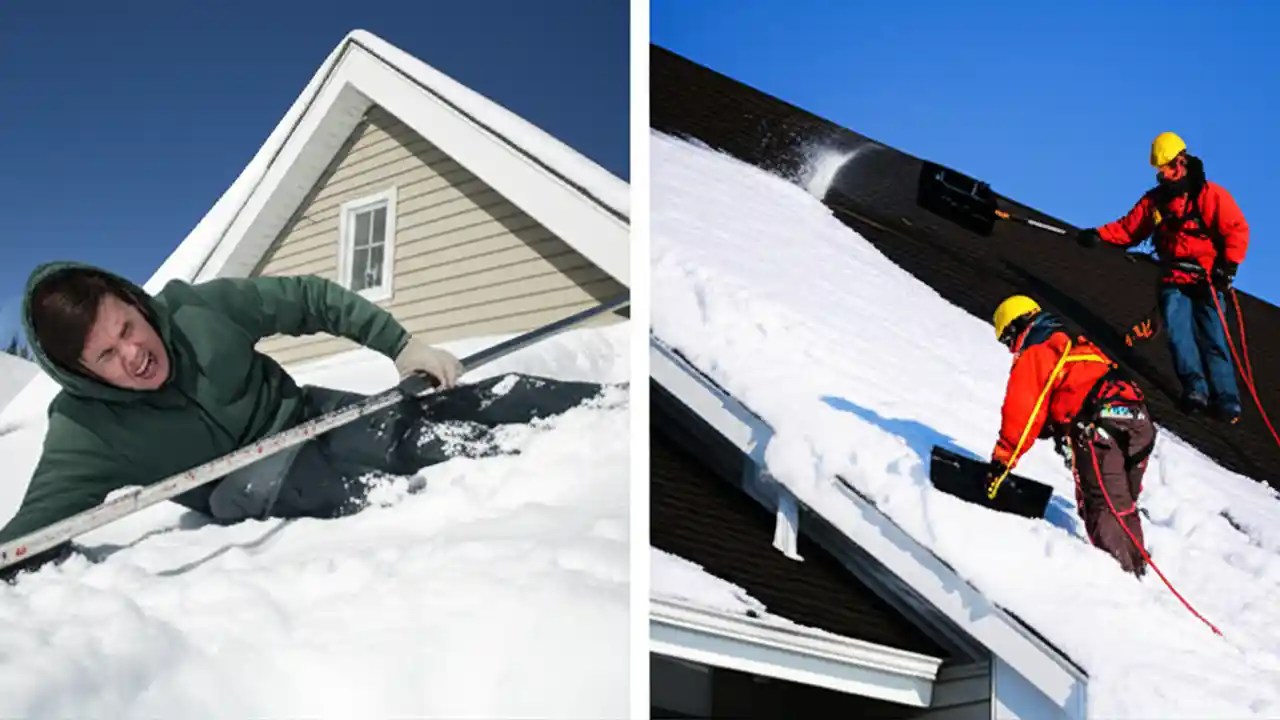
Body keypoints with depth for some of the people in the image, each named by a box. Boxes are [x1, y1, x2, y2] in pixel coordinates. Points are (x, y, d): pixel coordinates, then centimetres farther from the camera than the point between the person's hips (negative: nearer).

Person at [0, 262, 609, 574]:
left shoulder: (193, 308, -15)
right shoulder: (85, 433, -20)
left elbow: (311, 300, -5)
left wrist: (399, 343, -9)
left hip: (310, 414, 4)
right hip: (247, 483, -3)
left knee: (461, 406, -10)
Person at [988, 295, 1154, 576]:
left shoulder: (1032, 355, 8)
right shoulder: (1078, 345, 35)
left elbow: (1020, 413, 0)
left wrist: (1001, 461, 1)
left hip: (1097, 425, -8)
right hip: (1140, 420, 8)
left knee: (1101, 506, -10)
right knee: (1124, 505, 17)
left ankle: (1120, 572, -22)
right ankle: (1137, 568, 15)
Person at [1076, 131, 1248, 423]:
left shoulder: (1210, 195, -5)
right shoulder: (1155, 199, 11)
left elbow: (1237, 230, -6)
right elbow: (1128, 228, 14)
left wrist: (1228, 265, -14)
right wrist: (1099, 235, -2)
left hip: (1207, 280, -4)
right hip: (1174, 281, 4)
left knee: (1213, 339, -9)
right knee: (1179, 334, -17)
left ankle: (1226, 400, -9)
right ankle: (1195, 388, -20)